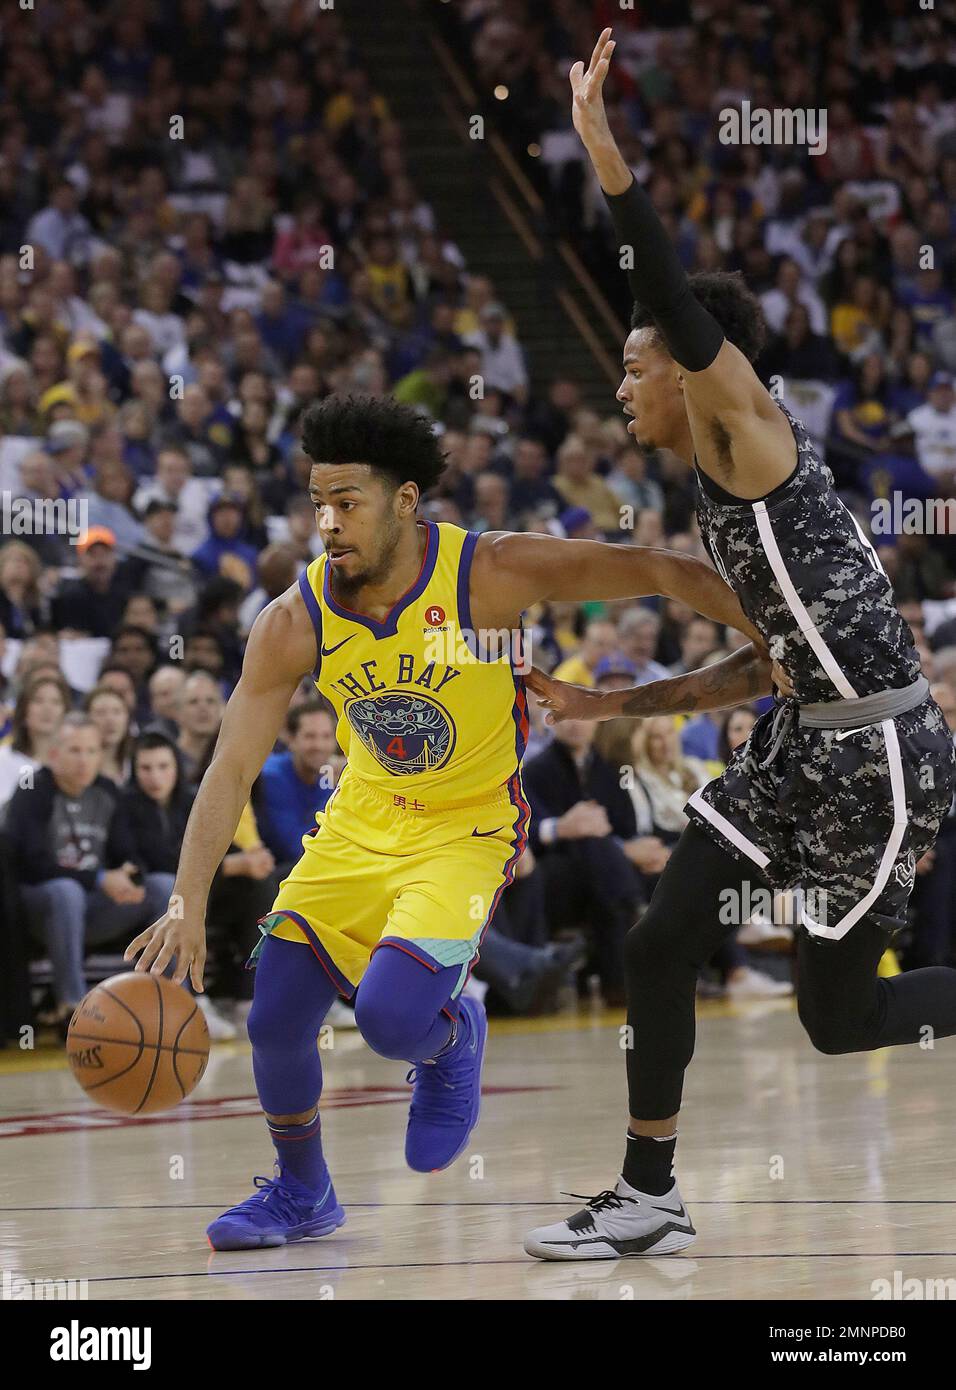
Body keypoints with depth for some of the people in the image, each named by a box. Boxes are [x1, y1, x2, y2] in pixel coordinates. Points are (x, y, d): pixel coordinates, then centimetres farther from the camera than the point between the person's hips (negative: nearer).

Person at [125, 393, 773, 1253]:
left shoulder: (490, 573, -23)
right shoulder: (295, 623, -14)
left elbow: (653, 570, -16)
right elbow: (233, 766, -15)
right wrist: (189, 905, -27)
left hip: (468, 828, -4)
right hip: (363, 820, 4)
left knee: (390, 1015, -24)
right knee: (275, 1020, 0)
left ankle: (452, 1035, 15)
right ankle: (301, 1194, 28)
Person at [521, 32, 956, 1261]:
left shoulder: (745, 425, -11)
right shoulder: (719, 481, 14)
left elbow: (673, 295, -28)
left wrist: (597, 139, -33)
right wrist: (612, 706, 19)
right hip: (805, 740, 9)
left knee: (836, 1011, -5)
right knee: (660, 946, 7)